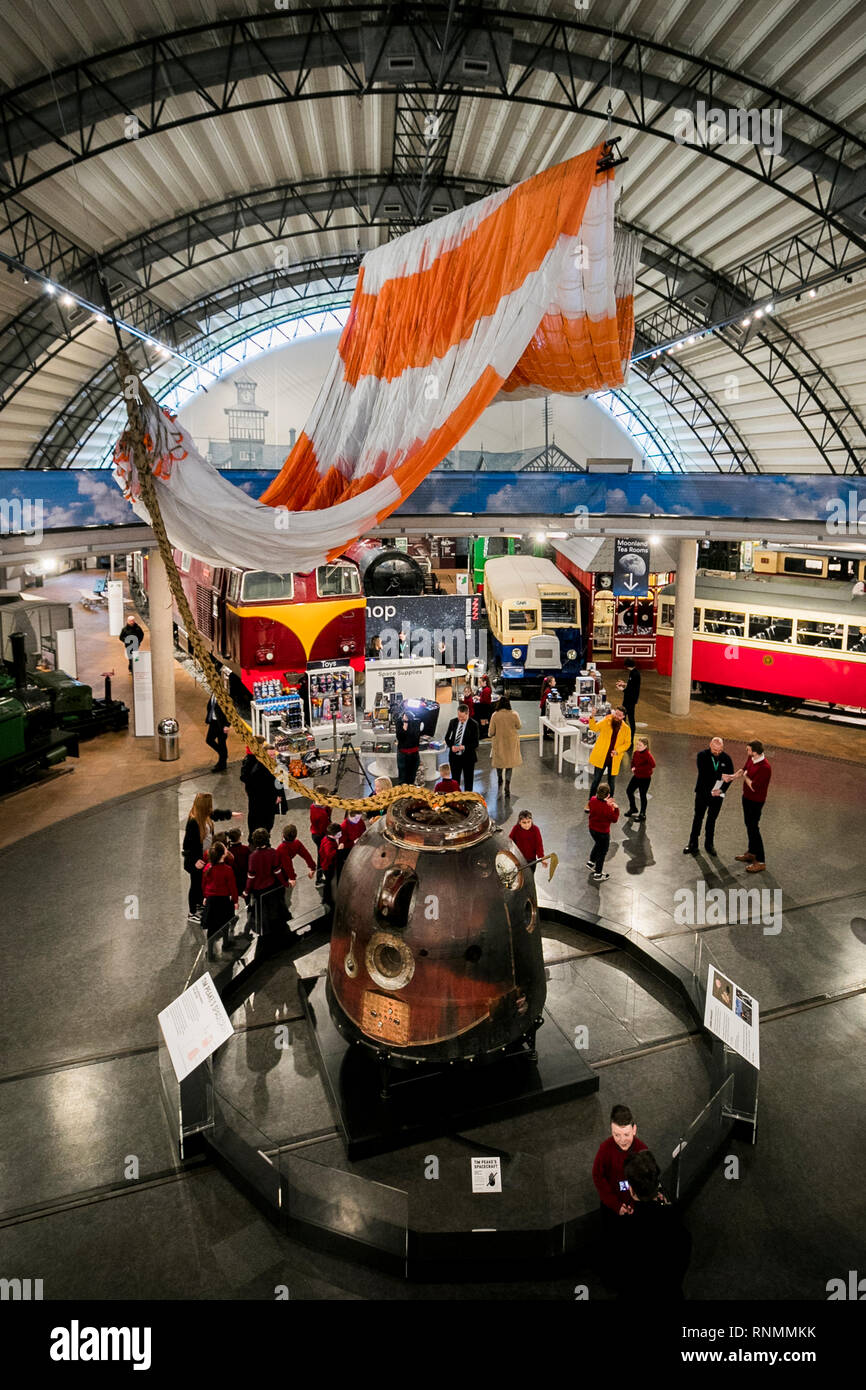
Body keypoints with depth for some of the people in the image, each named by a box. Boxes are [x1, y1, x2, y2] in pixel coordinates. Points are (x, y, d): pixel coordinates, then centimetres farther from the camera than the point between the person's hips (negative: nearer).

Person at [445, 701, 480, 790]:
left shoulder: (473, 724, -11)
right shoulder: (453, 722, 2)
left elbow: (475, 743, -11)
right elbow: (447, 737, 9)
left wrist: (464, 747, -26)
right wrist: (451, 746, -12)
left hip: (468, 757, -3)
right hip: (454, 756, 4)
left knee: (468, 781, 10)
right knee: (455, 780, 14)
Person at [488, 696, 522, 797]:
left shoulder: (495, 715, -15)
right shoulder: (514, 714, -16)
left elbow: (491, 731, -8)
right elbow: (519, 727, -1)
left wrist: (491, 738, 12)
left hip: (499, 742, 0)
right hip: (511, 742, 0)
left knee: (499, 760, 22)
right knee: (510, 762, 9)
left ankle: (499, 780, 40)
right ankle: (507, 784, 2)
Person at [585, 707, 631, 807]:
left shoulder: (626, 729, -1)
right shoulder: (606, 722, -3)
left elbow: (627, 743, 4)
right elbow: (594, 728, -9)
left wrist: (617, 751, -12)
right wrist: (592, 717, -26)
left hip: (614, 759, 1)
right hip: (601, 757, -1)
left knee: (611, 782, 12)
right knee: (596, 779, 4)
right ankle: (590, 802, 16)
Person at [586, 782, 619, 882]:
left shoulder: (593, 800, -13)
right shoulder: (607, 807, -31)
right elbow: (614, 819, -17)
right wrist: (616, 809, -9)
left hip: (592, 829, 6)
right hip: (603, 832, -6)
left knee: (598, 844, 35)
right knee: (602, 851, 14)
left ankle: (591, 862, 46)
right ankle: (598, 874, 26)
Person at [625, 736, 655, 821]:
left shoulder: (647, 755, -23)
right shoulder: (636, 752, -1)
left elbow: (652, 764, -37)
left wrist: (638, 769, -31)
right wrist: (633, 767, -6)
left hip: (645, 778, -8)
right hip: (636, 776, 8)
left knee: (642, 795, 3)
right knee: (629, 791, 15)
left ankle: (643, 814, 18)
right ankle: (633, 808, 37)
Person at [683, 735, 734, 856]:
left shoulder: (726, 758, -5)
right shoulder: (702, 755, -12)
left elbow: (730, 775, 3)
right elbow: (704, 773, -25)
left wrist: (722, 790, -8)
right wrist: (720, 776, -35)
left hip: (717, 794, 2)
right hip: (703, 793, -2)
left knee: (712, 819, 13)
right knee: (698, 818, 8)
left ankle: (709, 844, 25)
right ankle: (693, 843, 18)